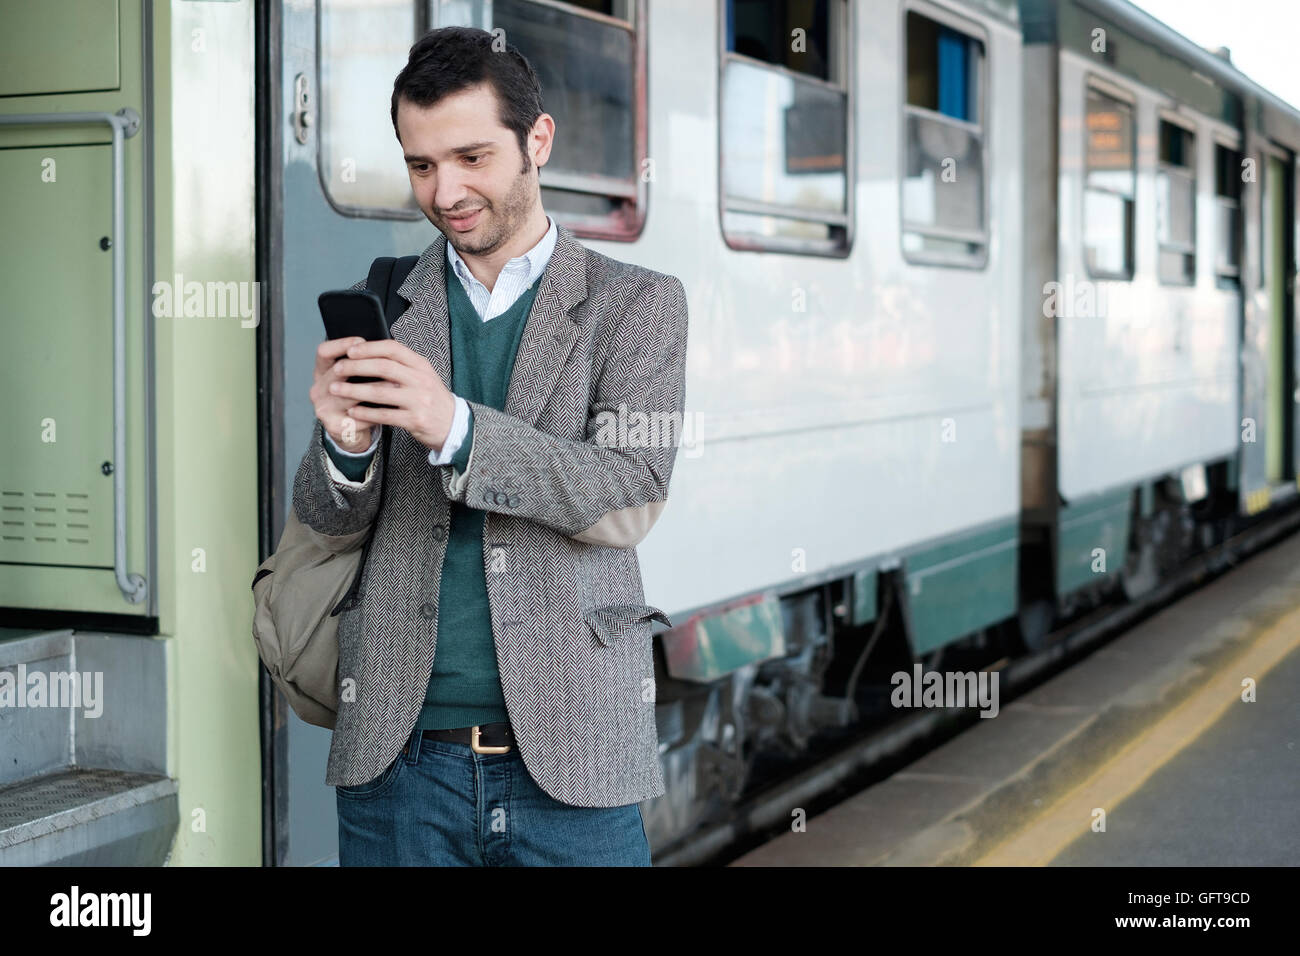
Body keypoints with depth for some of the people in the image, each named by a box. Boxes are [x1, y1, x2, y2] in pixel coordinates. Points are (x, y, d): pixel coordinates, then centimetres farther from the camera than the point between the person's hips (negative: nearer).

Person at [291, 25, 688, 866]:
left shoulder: (638, 303, 2)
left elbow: (631, 499, -10)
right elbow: (326, 516, 9)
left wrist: (454, 427, -23)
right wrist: (346, 443, -14)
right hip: (399, 757, 2)